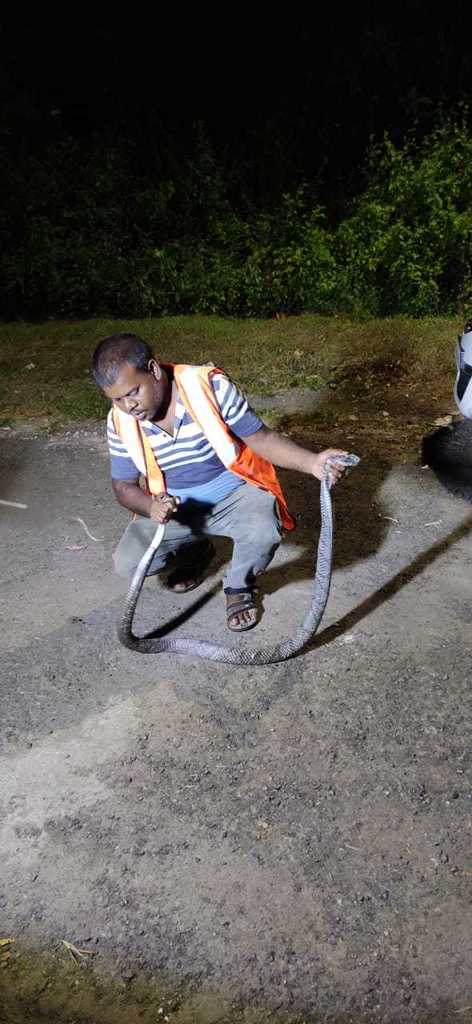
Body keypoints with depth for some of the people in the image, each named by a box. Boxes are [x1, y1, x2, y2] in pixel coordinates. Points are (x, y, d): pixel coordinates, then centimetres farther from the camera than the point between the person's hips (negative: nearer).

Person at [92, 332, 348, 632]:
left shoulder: (210, 386, -23)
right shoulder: (120, 421, -12)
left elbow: (261, 438, -16)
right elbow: (124, 485, -2)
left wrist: (312, 462, -33)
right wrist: (151, 506, -26)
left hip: (235, 491, -3)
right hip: (174, 507, 4)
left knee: (264, 531, -35)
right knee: (128, 563, -15)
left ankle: (239, 586, 2)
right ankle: (196, 550, 18)